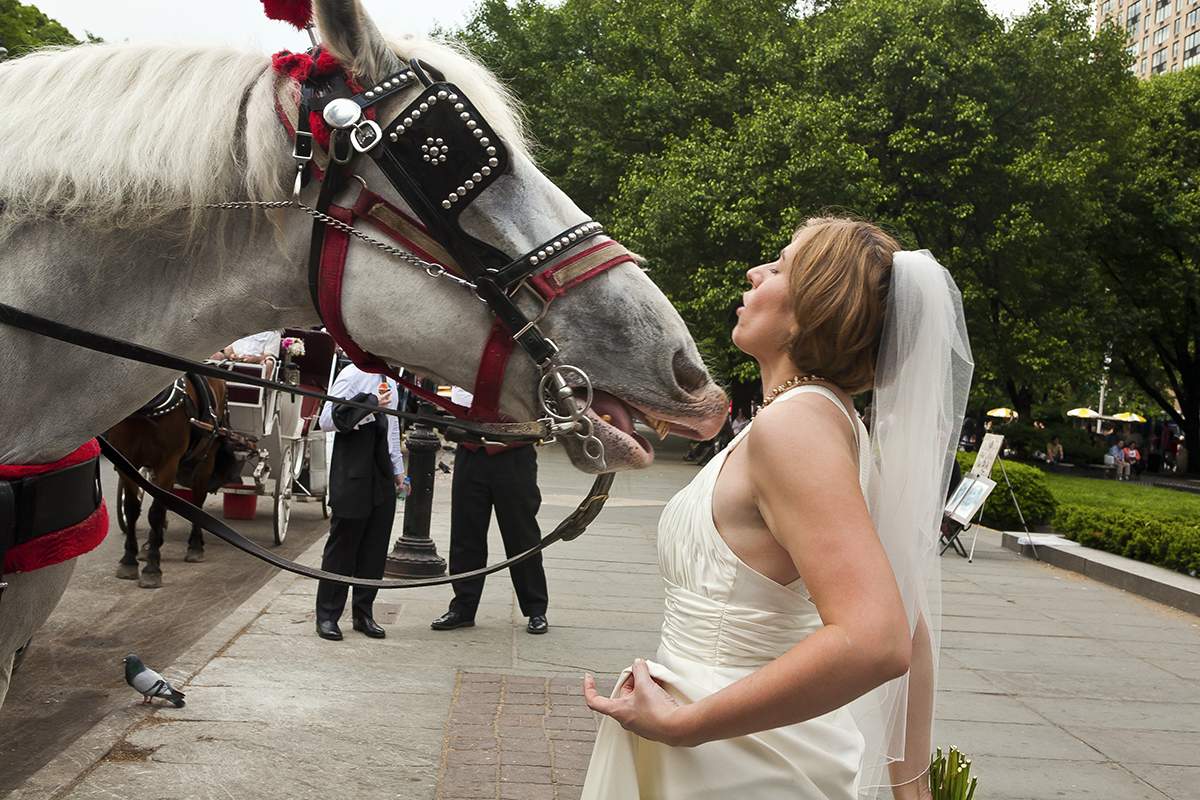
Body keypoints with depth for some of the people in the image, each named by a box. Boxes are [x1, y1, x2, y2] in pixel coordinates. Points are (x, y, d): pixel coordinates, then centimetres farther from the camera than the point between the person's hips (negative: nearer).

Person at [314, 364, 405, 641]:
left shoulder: (390, 382, 13)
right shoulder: (353, 375, -10)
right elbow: (327, 421, -17)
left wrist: (398, 470, 21)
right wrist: (369, 404, -22)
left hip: (382, 478, 7)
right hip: (352, 478, -7)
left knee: (375, 547, 9)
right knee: (343, 544, 1)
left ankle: (363, 613, 21)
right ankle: (327, 616, 13)